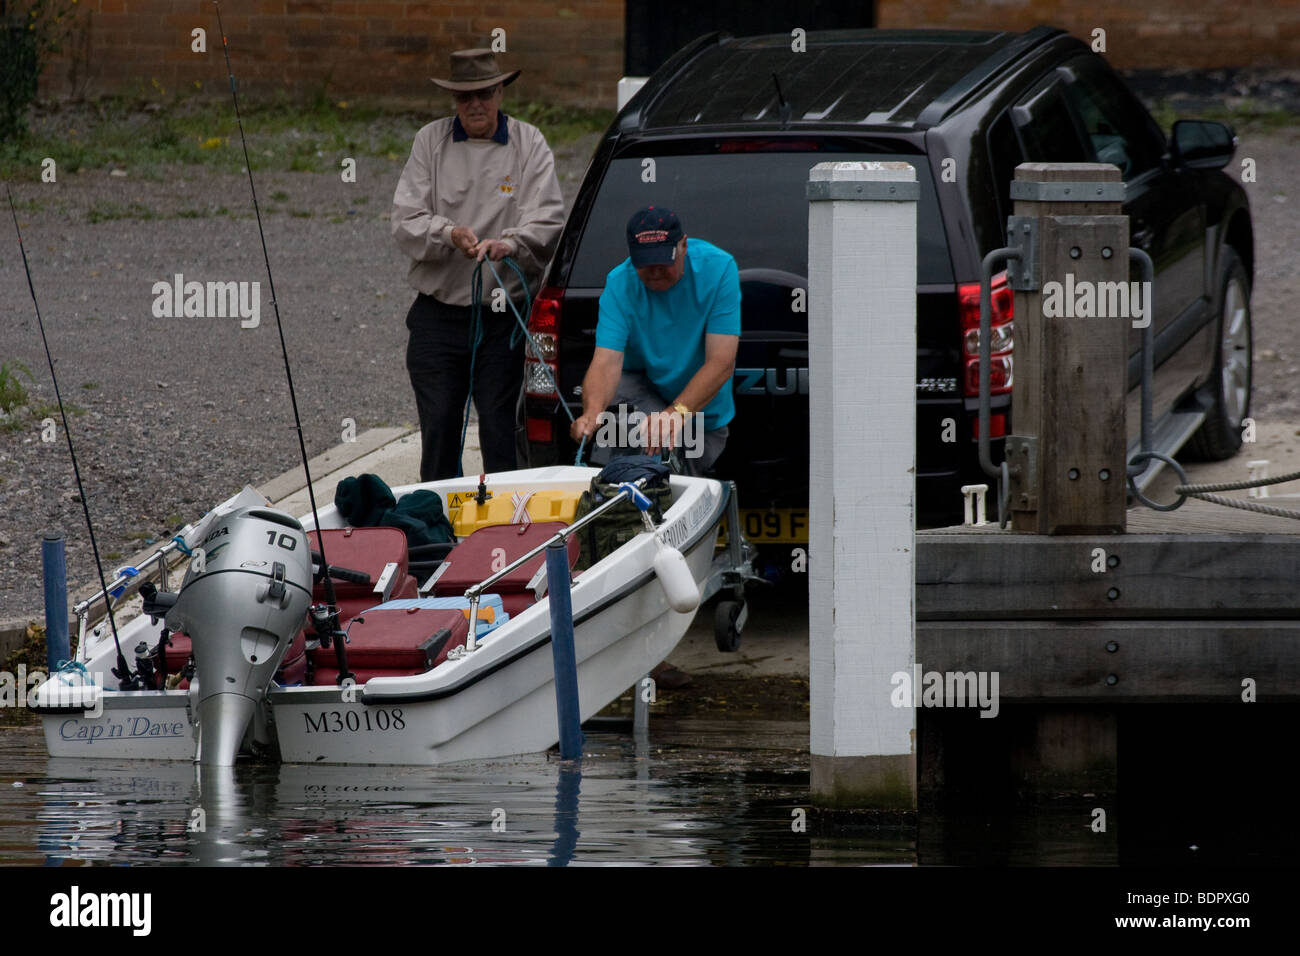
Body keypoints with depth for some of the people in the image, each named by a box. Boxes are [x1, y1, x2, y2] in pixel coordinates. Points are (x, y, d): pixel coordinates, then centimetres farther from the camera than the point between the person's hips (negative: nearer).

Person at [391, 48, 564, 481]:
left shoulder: (529, 145, 4)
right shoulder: (430, 142, 6)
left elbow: (547, 222, -7)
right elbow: (405, 221, -1)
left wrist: (509, 244, -28)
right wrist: (448, 235, -22)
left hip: (504, 318, -1)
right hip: (437, 314, 1)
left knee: (501, 436, -1)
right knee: (438, 431, 3)